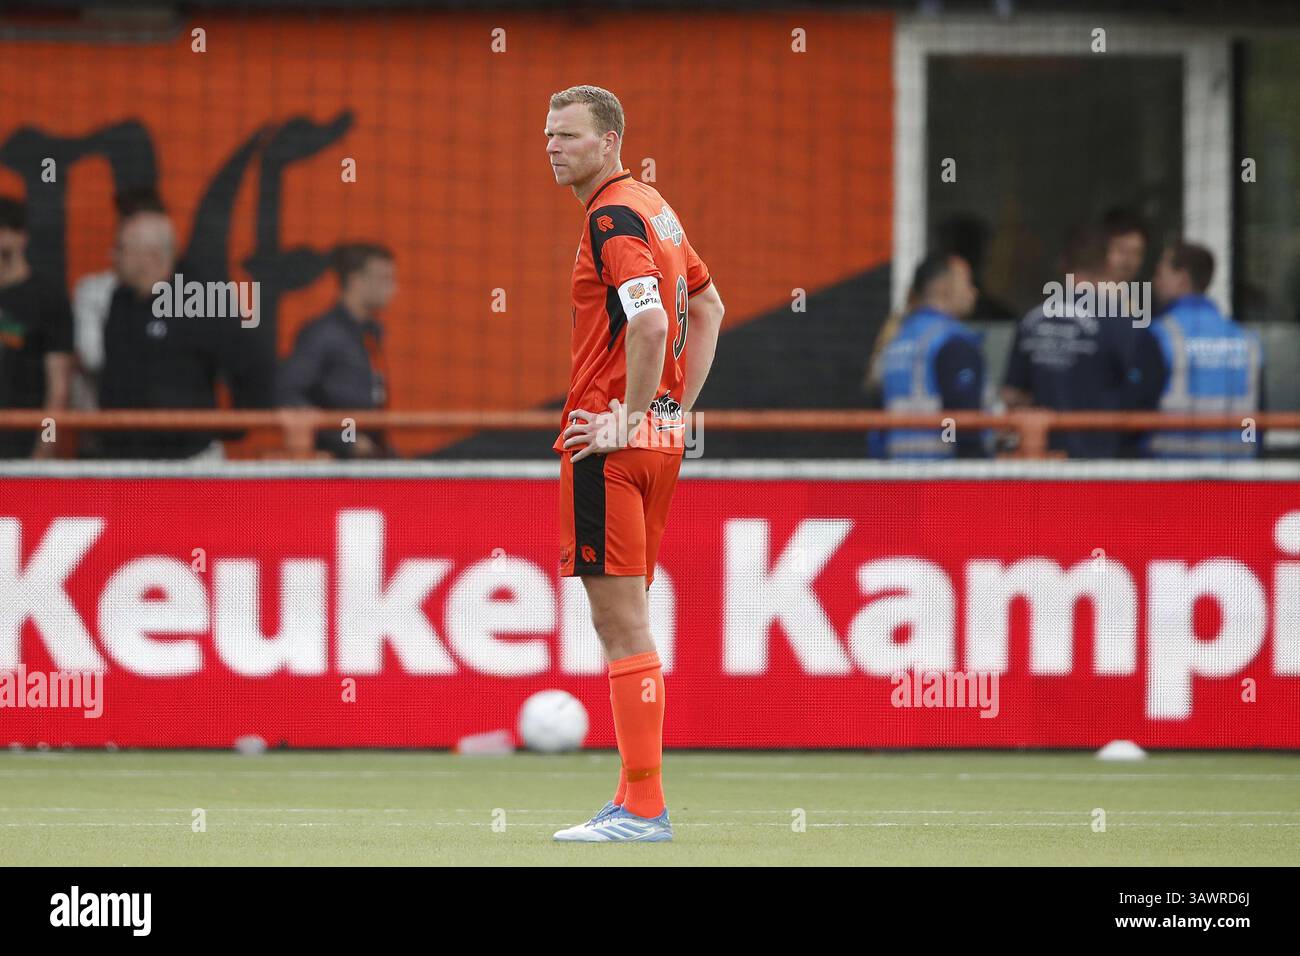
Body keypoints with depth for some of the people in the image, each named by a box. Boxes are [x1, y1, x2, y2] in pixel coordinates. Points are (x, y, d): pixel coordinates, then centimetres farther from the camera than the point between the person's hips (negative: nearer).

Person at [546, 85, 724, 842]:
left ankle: (643, 808, -8)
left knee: (623, 622, -8)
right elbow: (708, 307, 26)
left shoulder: (613, 218, -14)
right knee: (625, 621, 13)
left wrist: (627, 419, -19)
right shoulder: (653, 207, 16)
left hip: (611, 444, -10)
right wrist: (679, 406, 21)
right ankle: (639, 798, 16)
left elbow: (649, 322, -27)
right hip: (660, 436, 10)